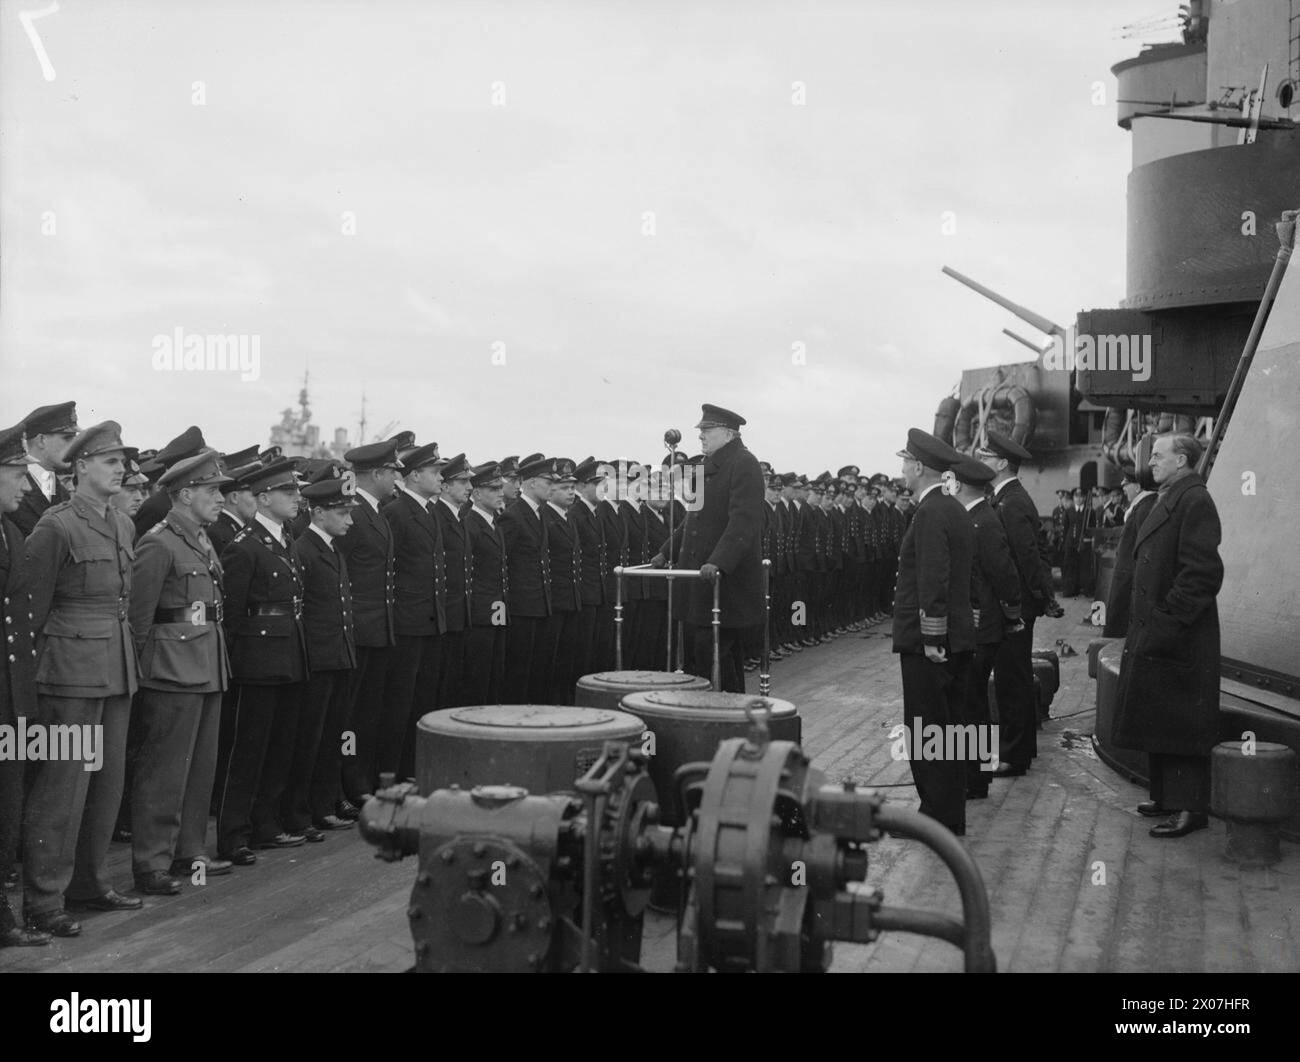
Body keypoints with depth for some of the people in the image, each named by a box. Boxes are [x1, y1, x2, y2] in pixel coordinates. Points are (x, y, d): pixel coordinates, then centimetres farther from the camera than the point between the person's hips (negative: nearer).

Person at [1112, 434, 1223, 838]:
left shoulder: (1194, 501, -15)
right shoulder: (1168, 500, 15)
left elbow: (1202, 572, -22)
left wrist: (1169, 622, -22)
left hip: (1179, 638, -10)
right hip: (1154, 632, 10)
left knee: (1180, 725, -4)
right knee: (1159, 720, 15)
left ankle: (1190, 808, 2)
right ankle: (1167, 795, 24)